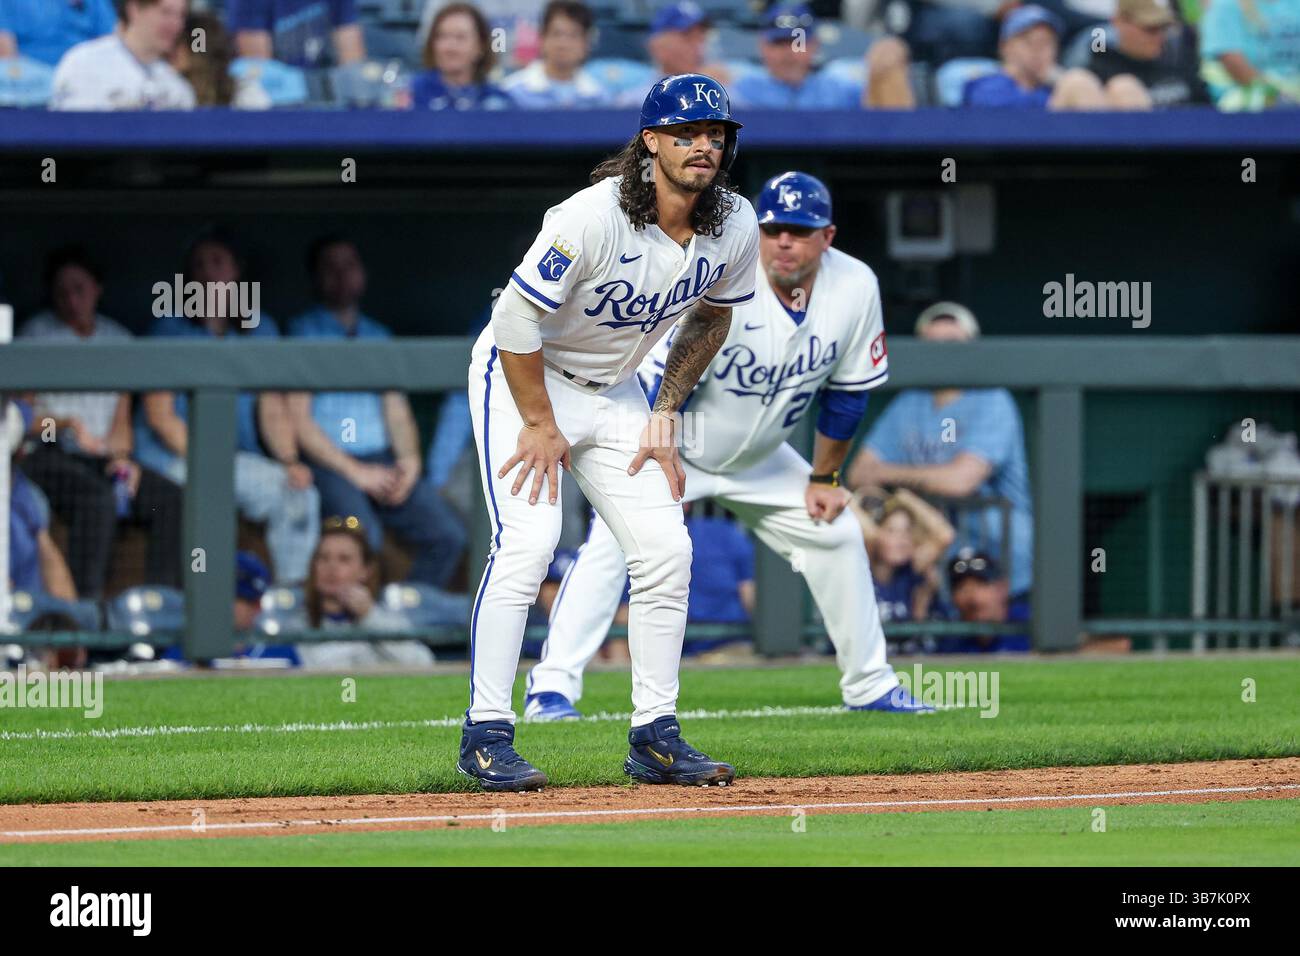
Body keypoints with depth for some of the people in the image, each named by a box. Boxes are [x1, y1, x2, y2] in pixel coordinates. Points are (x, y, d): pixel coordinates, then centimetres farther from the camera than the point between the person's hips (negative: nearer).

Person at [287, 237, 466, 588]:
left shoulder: (378, 337, 22)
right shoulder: (303, 333, 5)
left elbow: (397, 411, 19)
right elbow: (297, 418, -3)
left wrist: (409, 460, -4)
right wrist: (355, 472, -11)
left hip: (382, 463, 5)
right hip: (328, 466, -5)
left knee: (447, 535, -18)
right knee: (364, 540, -34)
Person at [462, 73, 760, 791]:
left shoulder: (735, 228, -10)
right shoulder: (594, 217, -30)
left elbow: (708, 319, 10)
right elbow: (518, 322, -23)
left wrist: (665, 414, 4)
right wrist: (540, 426, -16)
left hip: (617, 393, 6)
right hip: (521, 379, -6)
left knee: (665, 550, -2)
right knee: (527, 538, -21)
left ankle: (655, 737, 6)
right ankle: (486, 735, -16)